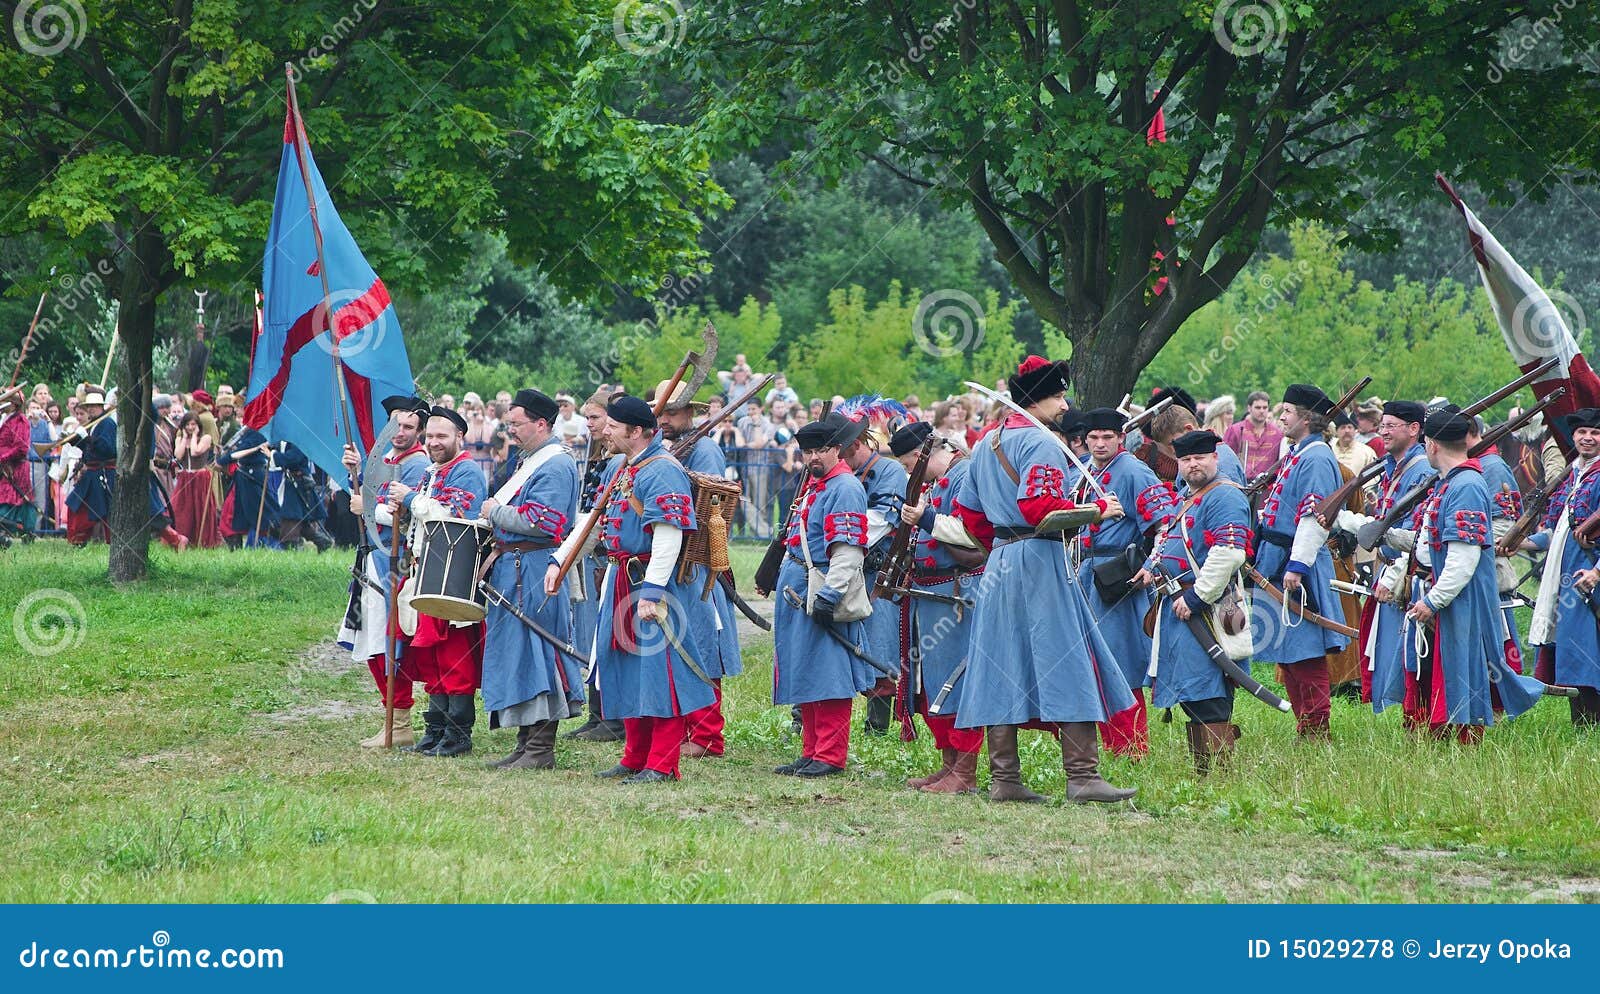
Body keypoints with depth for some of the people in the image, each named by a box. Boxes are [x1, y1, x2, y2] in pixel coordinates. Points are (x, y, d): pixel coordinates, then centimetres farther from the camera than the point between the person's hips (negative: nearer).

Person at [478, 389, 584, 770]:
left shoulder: (556, 466, -14)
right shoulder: (528, 461, 18)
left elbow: (540, 523, -24)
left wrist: (494, 513, -13)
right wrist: (496, 517, 9)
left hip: (535, 572, -10)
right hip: (512, 568, 10)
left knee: (535, 656, -8)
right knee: (517, 654, 12)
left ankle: (541, 750, -6)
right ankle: (526, 745, 17)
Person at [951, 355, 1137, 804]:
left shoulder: (988, 442, 17)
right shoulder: (1041, 443, -11)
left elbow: (967, 509, 21)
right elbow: (1038, 506, -23)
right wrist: (1098, 511, -14)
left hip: (1000, 564, 9)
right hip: (1040, 562, -9)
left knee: (1003, 672, 8)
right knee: (1068, 666, -7)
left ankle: (1003, 779, 8)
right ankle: (1082, 775, -10)